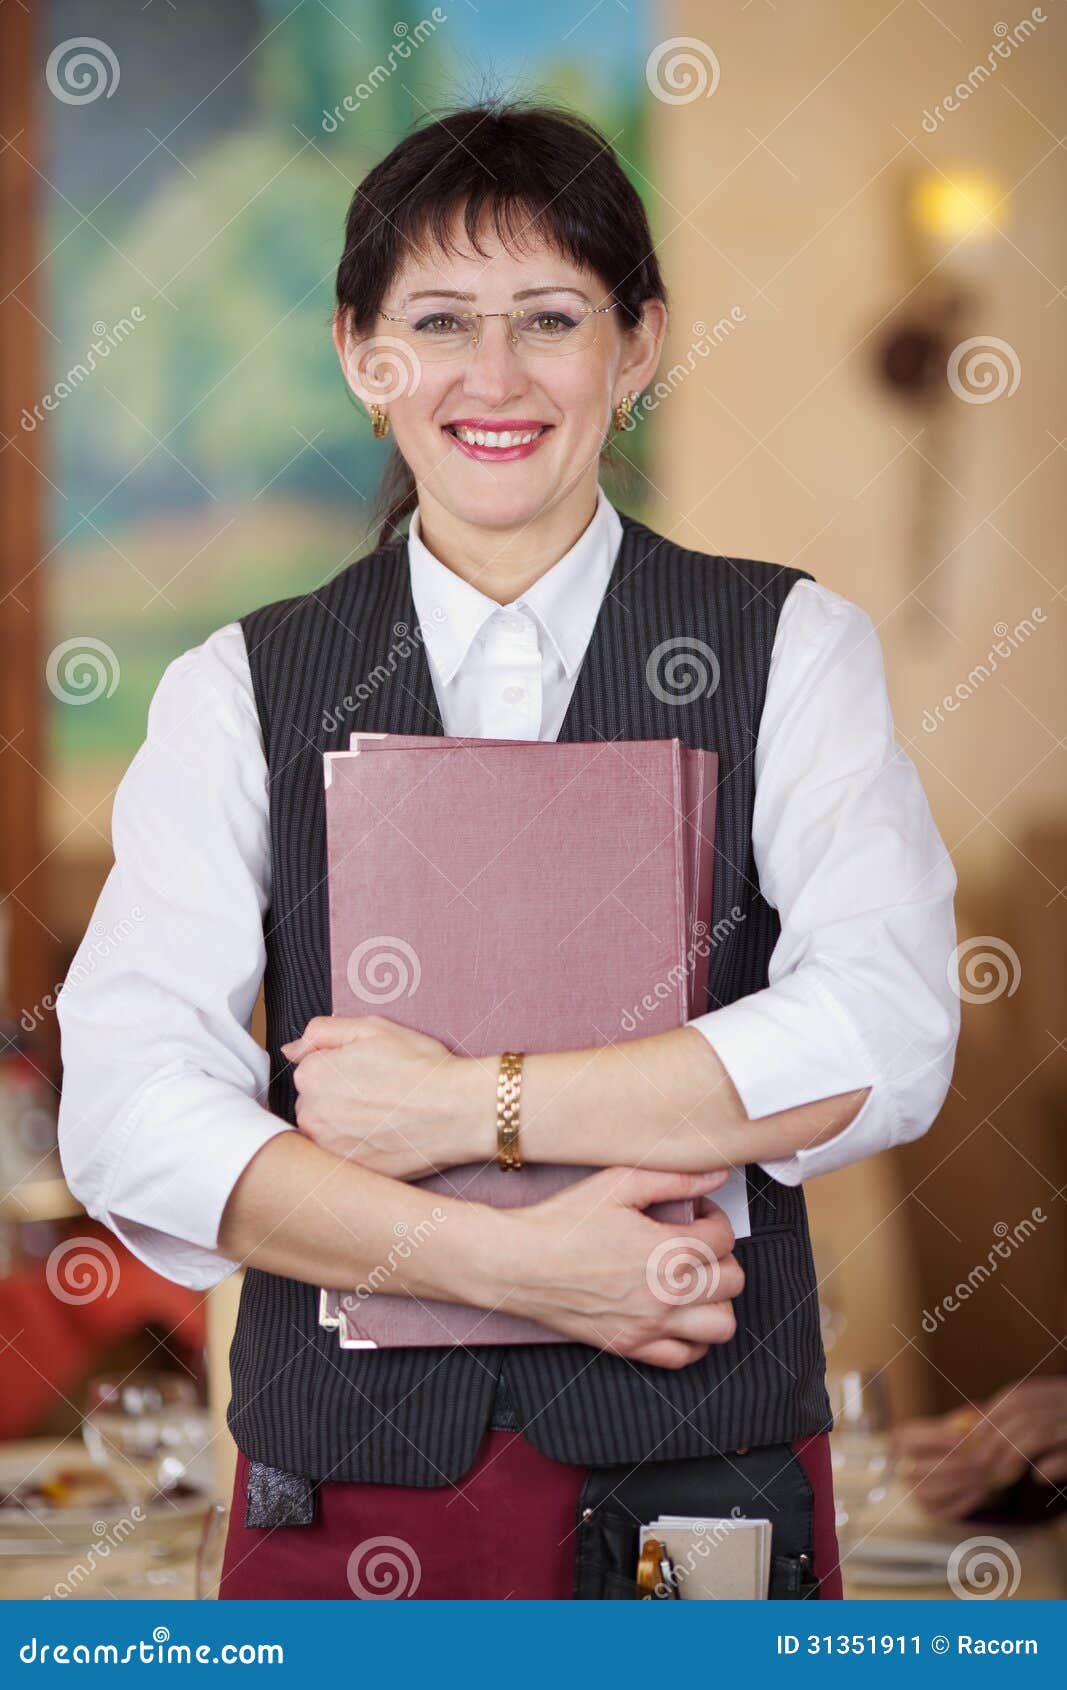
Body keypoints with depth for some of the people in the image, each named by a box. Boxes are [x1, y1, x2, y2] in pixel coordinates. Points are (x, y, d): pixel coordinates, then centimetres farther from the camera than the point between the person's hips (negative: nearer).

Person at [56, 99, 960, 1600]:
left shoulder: (789, 651, 2)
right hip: (347, 1514, 1)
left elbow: (885, 1036, -13)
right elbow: (131, 1116, -9)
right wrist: (503, 1260, -19)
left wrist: (463, 1104, -16)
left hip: (704, 1486, 0)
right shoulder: (239, 696, 3)